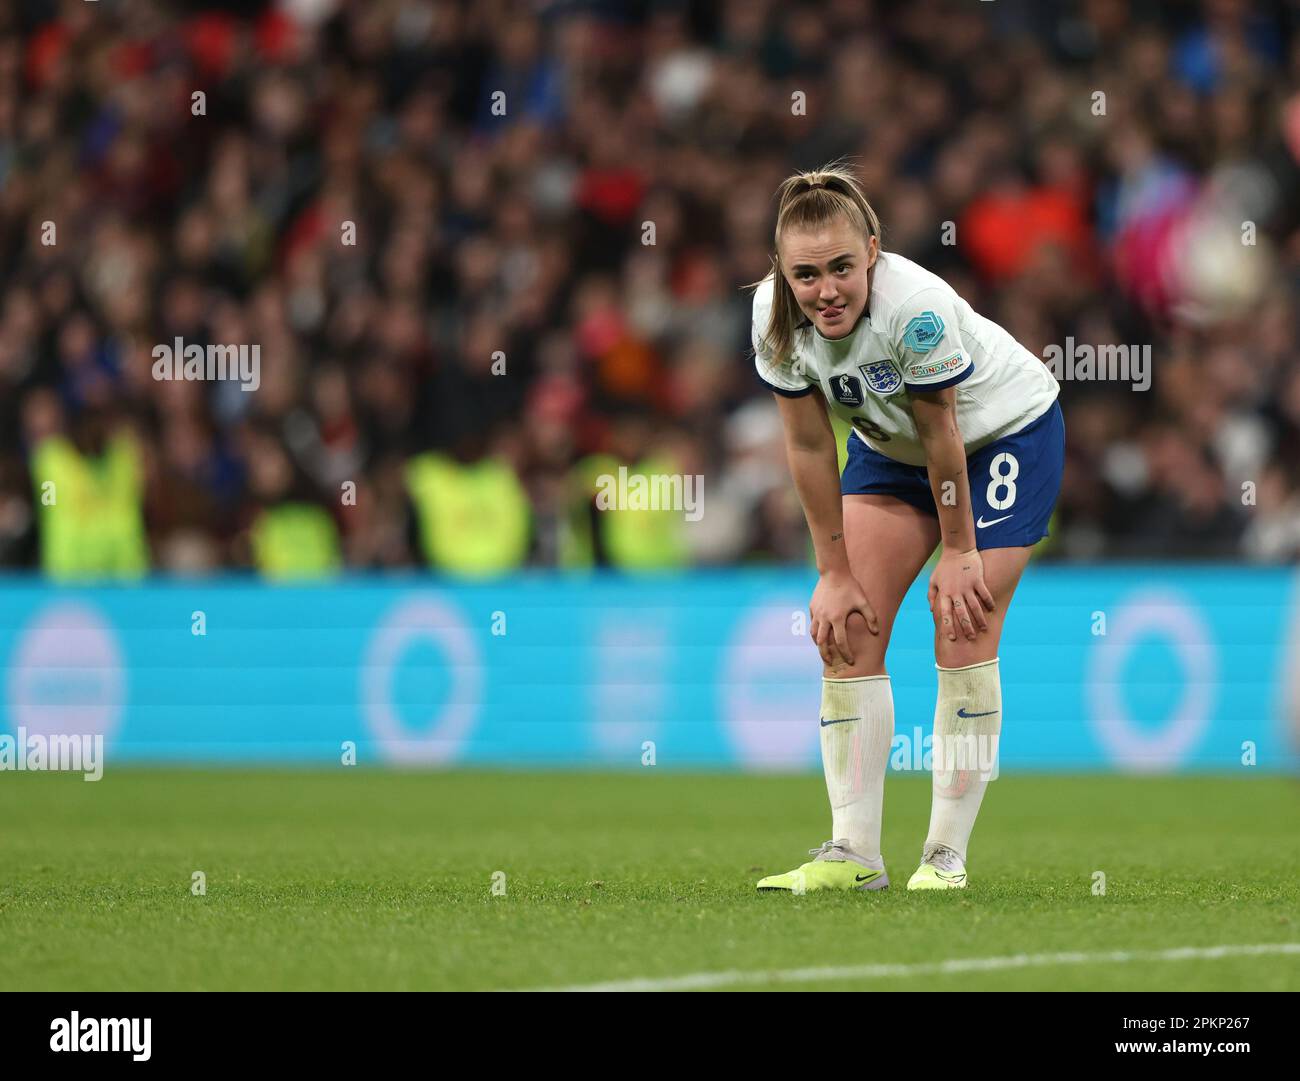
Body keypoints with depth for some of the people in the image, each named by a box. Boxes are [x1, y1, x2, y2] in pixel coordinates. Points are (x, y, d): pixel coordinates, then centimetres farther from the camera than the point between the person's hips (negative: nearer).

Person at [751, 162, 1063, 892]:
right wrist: (835, 574, -10)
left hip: (1007, 431, -5)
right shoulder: (775, 315, -22)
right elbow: (809, 447, -13)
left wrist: (960, 551, -15)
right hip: (890, 443, 5)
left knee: (963, 632, -12)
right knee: (845, 627, -6)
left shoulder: (916, 307, -37)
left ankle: (946, 855, -7)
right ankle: (854, 852, -4)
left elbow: (941, 435, -26)